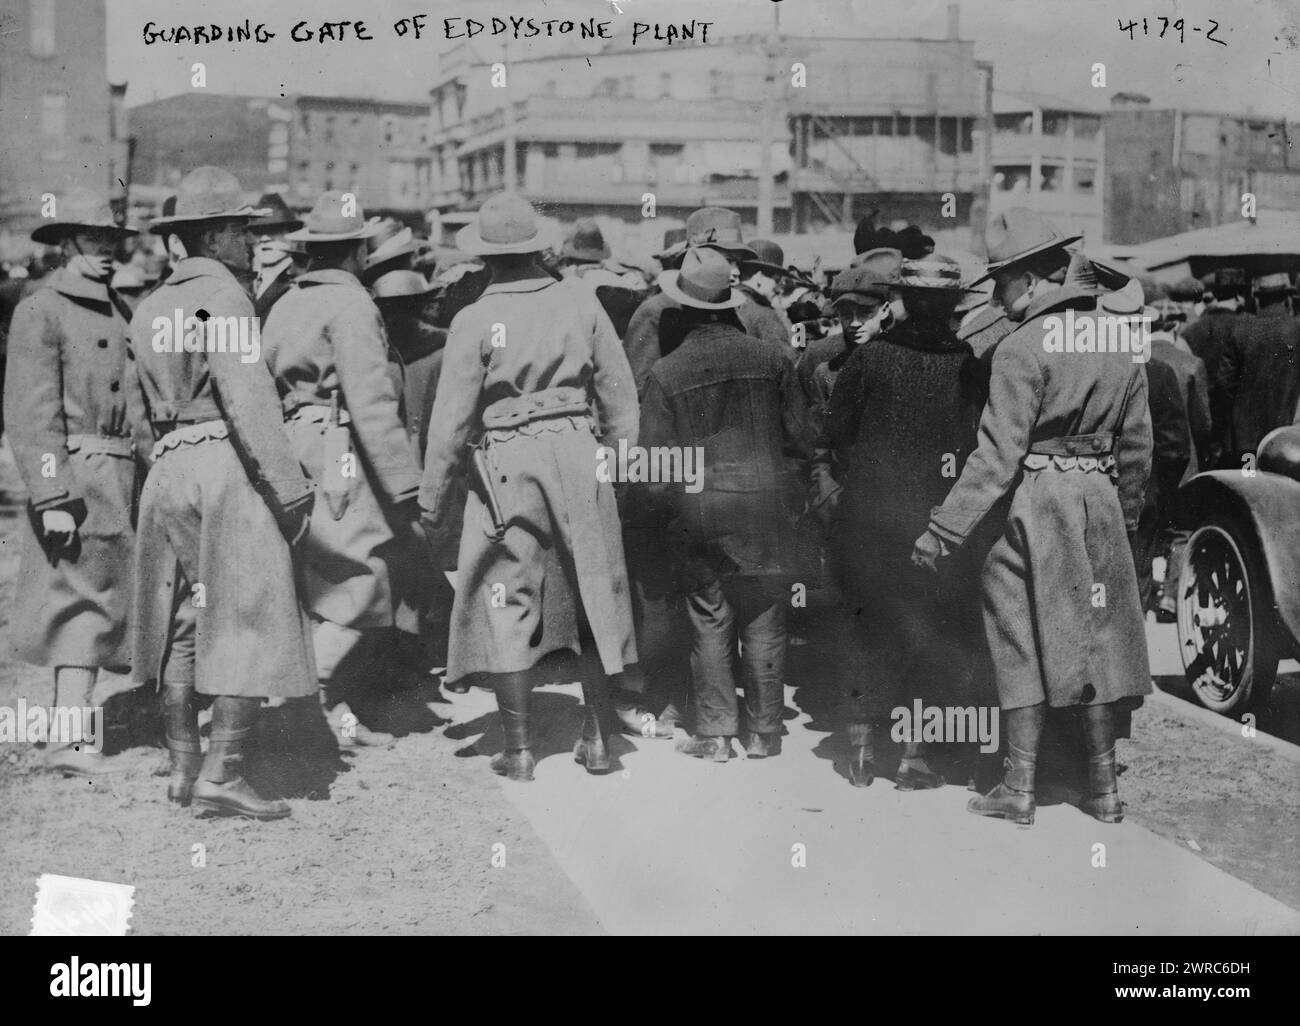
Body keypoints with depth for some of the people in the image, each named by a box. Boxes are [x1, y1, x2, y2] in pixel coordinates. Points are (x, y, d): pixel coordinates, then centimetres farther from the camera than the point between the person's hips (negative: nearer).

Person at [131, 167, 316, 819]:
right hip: (227, 466, -8)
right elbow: (247, 398, -18)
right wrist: (291, 489, -19)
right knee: (250, 621, -4)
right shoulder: (221, 295, -9)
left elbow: (137, 400, 20)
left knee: (180, 622, 13)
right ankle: (221, 774, -6)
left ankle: (182, 768, 20)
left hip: (166, 470, 8)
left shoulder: (149, 308, 16)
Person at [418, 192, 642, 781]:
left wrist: (434, 505, 2)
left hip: (505, 465, -2)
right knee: (596, 595, 13)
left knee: (507, 605, 6)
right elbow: (620, 395, 4)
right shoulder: (580, 302, 0)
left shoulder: (475, 320, -8)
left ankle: (518, 750, 10)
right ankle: (597, 739, 19)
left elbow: (451, 420, -6)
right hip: (576, 452, 3)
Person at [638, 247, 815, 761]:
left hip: (700, 511, -1)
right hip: (764, 506, 1)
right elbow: (801, 439, 2)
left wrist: (670, 501, 13)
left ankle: (715, 733, 12)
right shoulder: (770, 359, -2)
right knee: (764, 624, 9)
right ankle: (763, 732, 16)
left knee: (709, 624, 9)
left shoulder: (665, 372, -7)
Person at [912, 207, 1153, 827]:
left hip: (1035, 503, -6)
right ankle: (1104, 787, 18)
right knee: (1096, 640, 13)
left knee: (1024, 645, 4)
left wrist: (943, 529, -16)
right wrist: (1126, 515, 24)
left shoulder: (1023, 349, -14)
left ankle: (1019, 789, 8)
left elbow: (997, 454, -18)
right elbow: (1137, 444, 12)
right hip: (1099, 499, 6)